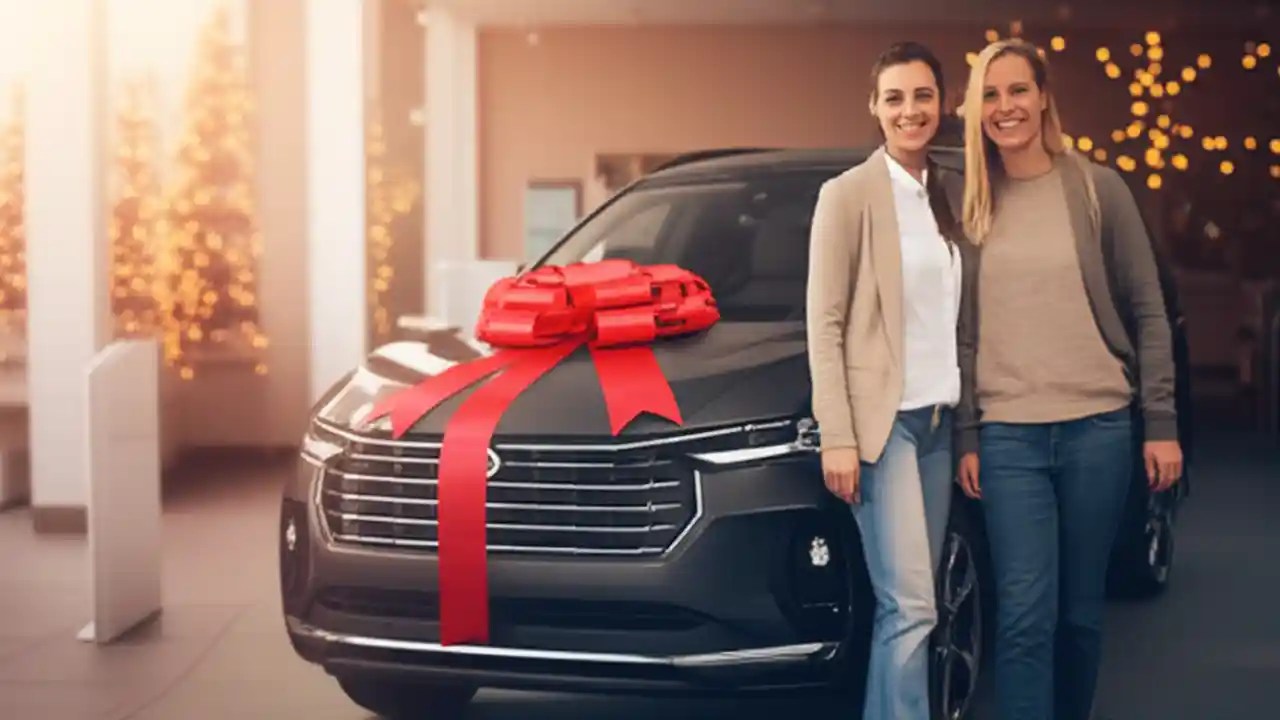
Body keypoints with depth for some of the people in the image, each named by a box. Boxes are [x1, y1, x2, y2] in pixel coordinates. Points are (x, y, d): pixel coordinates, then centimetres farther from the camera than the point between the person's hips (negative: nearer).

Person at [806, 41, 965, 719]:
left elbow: (960, 314, 14)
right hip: (880, 418, -6)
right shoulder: (848, 194, -6)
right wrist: (836, 436, -14)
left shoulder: (953, 193, 12)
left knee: (902, 604, 8)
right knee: (911, 605, -10)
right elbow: (825, 324, -9)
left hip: (939, 418, 6)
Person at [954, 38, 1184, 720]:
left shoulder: (1099, 189, 2)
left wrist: (1161, 422, -3)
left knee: (1081, 609, 7)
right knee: (1025, 613, -7)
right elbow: (964, 332, 8)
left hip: (1098, 426, 0)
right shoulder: (971, 207, 6)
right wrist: (965, 436, 3)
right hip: (1008, 435, 1)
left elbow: (1147, 312, 2)